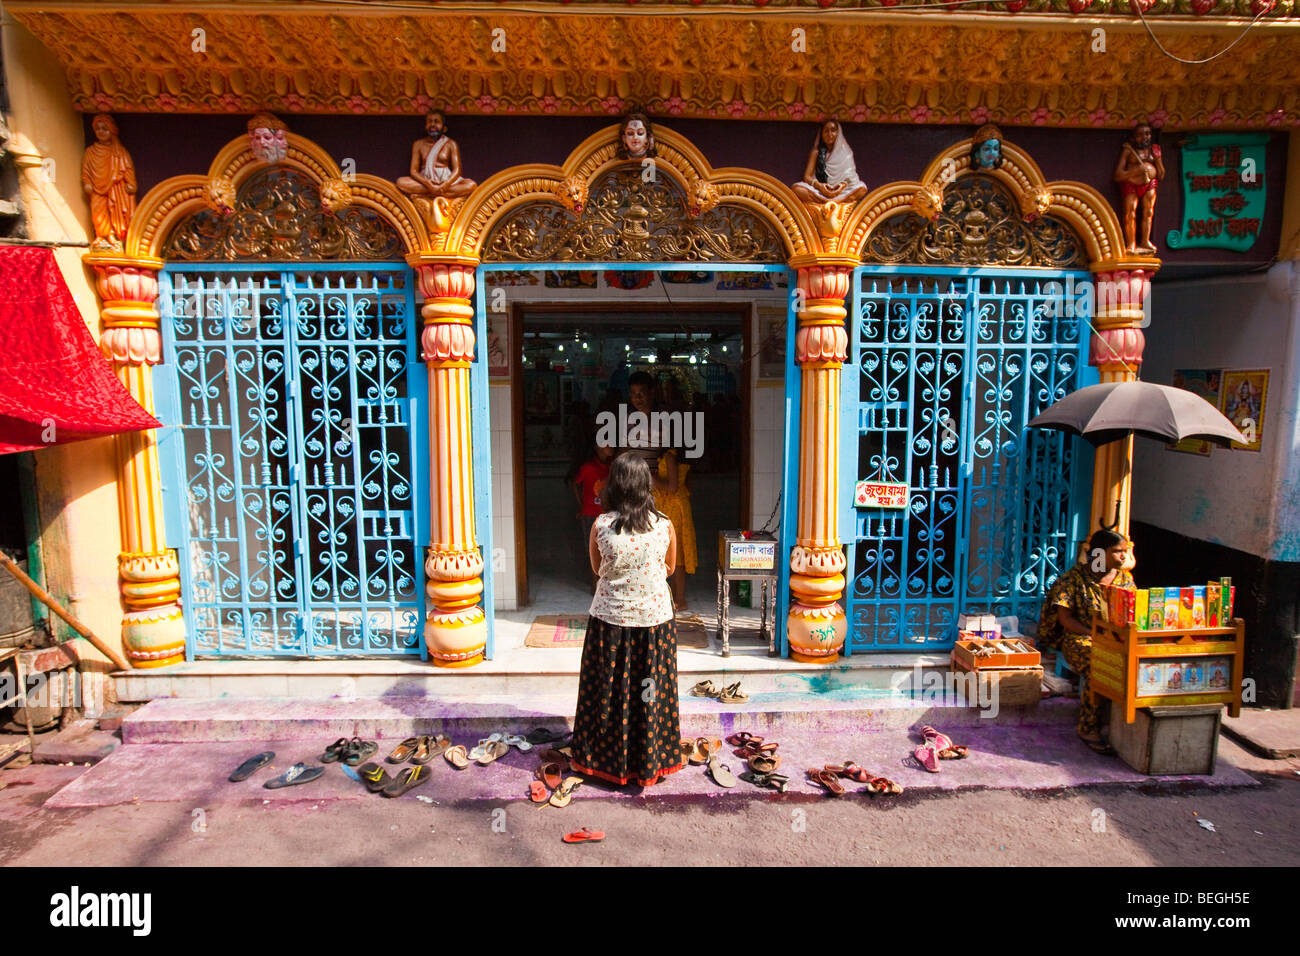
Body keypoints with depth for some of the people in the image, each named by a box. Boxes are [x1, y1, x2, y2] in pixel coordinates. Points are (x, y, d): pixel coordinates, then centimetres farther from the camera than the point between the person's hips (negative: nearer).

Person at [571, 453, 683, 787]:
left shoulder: (600, 526, -14)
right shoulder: (665, 526, -12)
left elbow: (598, 569, 3)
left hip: (610, 619, 0)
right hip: (655, 619, 1)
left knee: (609, 692, 15)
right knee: (650, 694, 14)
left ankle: (606, 760, 29)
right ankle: (650, 763, 28)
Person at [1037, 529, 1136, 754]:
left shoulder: (1125, 578, 14)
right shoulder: (1075, 578, -3)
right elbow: (1065, 617, -6)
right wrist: (1093, 634, -19)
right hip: (1080, 638, -4)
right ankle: (1088, 727, -21)